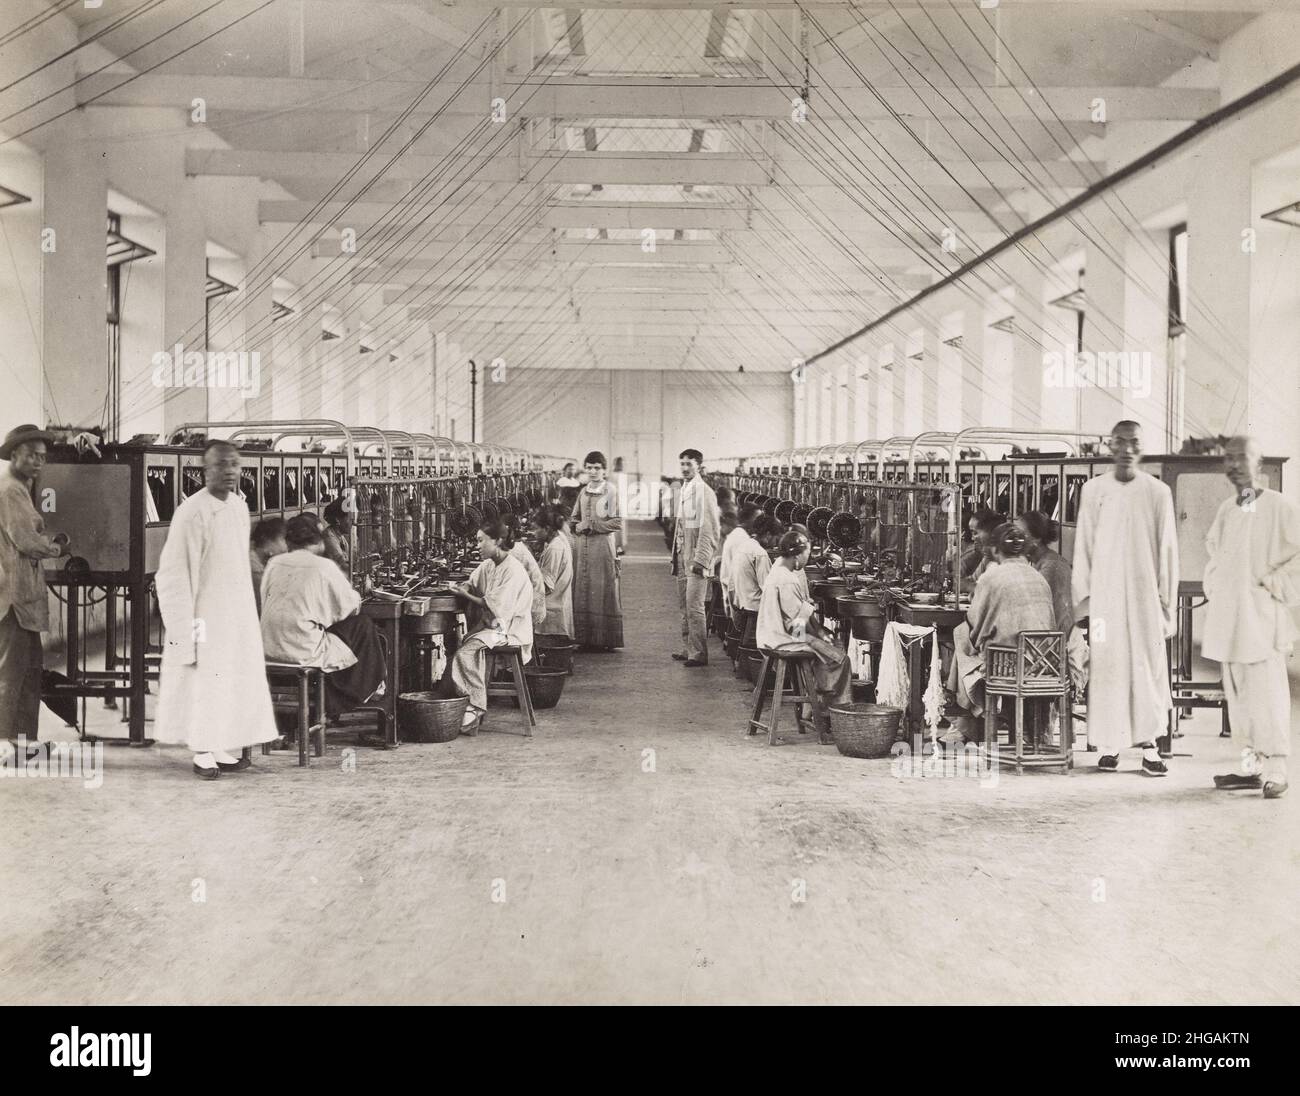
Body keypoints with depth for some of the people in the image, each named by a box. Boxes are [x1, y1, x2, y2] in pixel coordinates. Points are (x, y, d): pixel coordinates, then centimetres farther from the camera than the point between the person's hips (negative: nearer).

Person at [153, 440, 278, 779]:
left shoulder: (240, 506, 6)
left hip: (238, 613, 7)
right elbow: (174, 572, -15)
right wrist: (185, 626, -17)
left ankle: (222, 749, 19)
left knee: (234, 681, 10)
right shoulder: (192, 512, -16)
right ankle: (202, 753, 11)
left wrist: (248, 611, 15)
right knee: (203, 680, 0)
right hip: (205, 614, -7)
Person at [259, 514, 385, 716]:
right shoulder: (323, 566, -9)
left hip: (270, 650, 7)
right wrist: (354, 595, 24)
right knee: (363, 626, 11)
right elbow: (351, 605, 0)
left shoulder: (274, 563, 5)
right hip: (304, 652, -6)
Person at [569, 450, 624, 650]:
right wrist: (577, 527, 0)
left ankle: (608, 640, 3)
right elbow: (573, 518, 22)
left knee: (604, 592, -3)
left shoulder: (610, 491, -3)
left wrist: (592, 525, -12)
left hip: (602, 546, -5)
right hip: (581, 547, 6)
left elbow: (617, 522, -8)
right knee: (582, 592, 4)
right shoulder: (583, 492, 14)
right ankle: (585, 639, 10)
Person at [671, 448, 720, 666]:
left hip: (697, 557, -9)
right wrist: (676, 556, 18)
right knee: (684, 606, 12)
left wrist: (700, 561, -21)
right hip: (683, 557, 9)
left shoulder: (704, 492, -12)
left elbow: (708, 531, -17)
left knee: (694, 607, -9)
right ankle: (688, 648, 20)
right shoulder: (684, 490, 15)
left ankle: (699, 654, -4)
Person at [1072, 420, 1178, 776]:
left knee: (1148, 666, -1)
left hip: (1146, 593, 0)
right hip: (1105, 592, 0)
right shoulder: (1093, 490, 3)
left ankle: (1148, 745, 4)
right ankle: (1108, 744, 6)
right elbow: (1083, 547, 5)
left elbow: (1167, 549, 4)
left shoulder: (1158, 492, 3)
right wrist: (1083, 598, 2)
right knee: (1106, 665, 0)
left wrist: (1167, 600, 1)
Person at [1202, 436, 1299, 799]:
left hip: (1262, 618, -6)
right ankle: (1251, 765, 17)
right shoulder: (1226, 510, 12)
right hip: (1227, 619, 6)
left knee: (1268, 695, -6)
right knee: (1237, 695, 9)